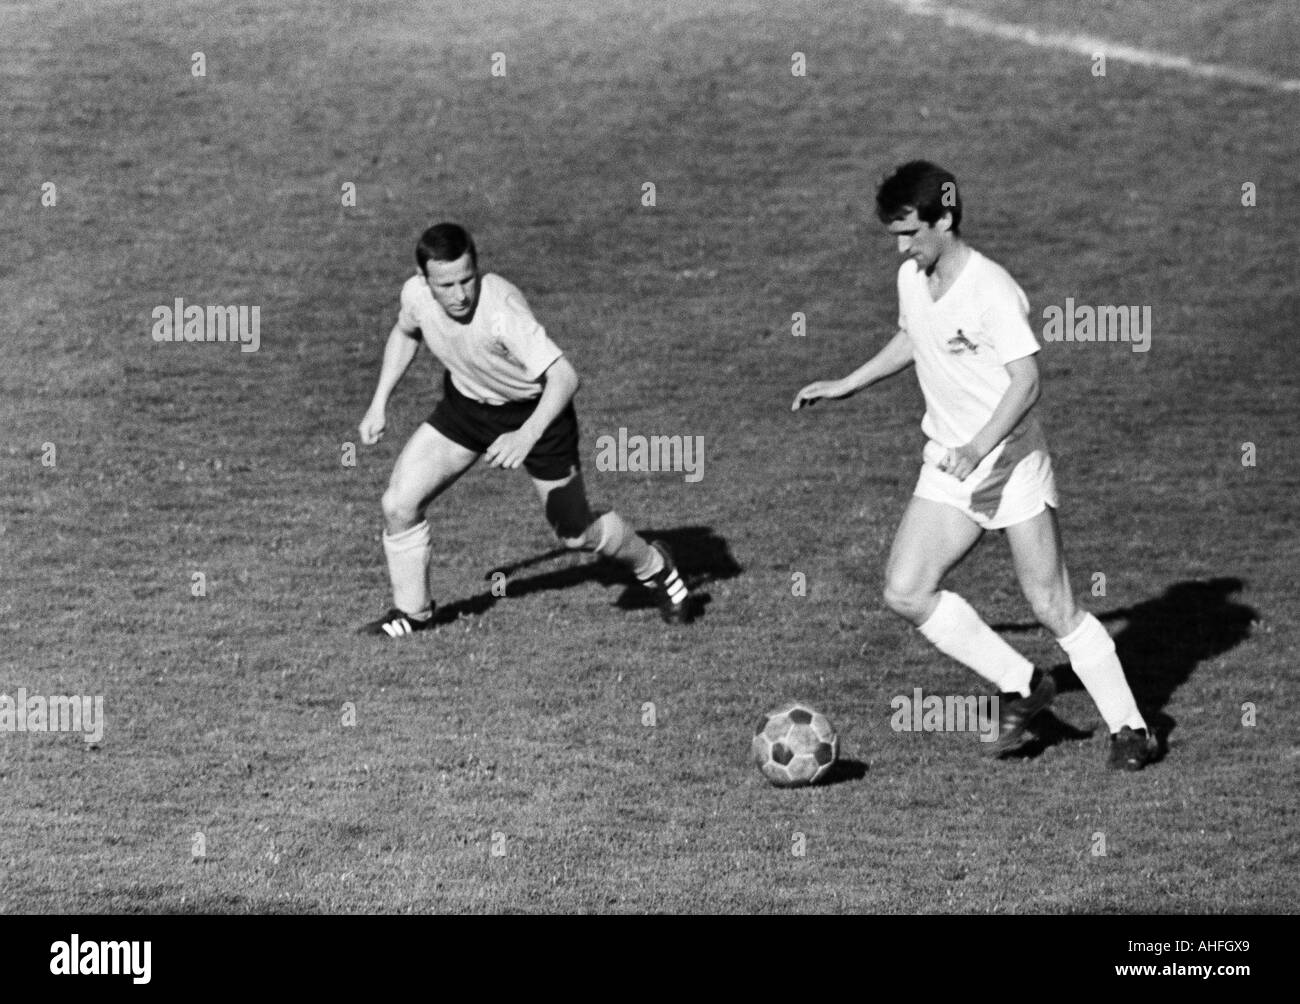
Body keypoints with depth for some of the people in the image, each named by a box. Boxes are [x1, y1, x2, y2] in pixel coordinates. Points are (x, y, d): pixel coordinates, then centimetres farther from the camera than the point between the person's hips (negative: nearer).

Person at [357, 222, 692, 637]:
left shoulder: (502, 310, -39)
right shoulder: (416, 294, -19)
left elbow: (564, 376, -43)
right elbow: (405, 332, 7)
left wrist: (527, 436, -55)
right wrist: (379, 404, 6)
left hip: (535, 411, -5)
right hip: (465, 404, 5)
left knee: (575, 533, 6)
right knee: (399, 505, -6)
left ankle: (653, 567, 37)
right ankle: (411, 614, 16)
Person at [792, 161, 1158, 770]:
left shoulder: (991, 290, -19)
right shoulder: (911, 279, 4)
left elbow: (1025, 379, -24)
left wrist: (977, 448, -35)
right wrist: (845, 387, 24)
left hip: (1012, 460, -7)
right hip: (947, 468, 7)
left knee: (1052, 607, -6)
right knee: (906, 594, -8)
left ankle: (1129, 728, 9)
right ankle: (1020, 686, 6)